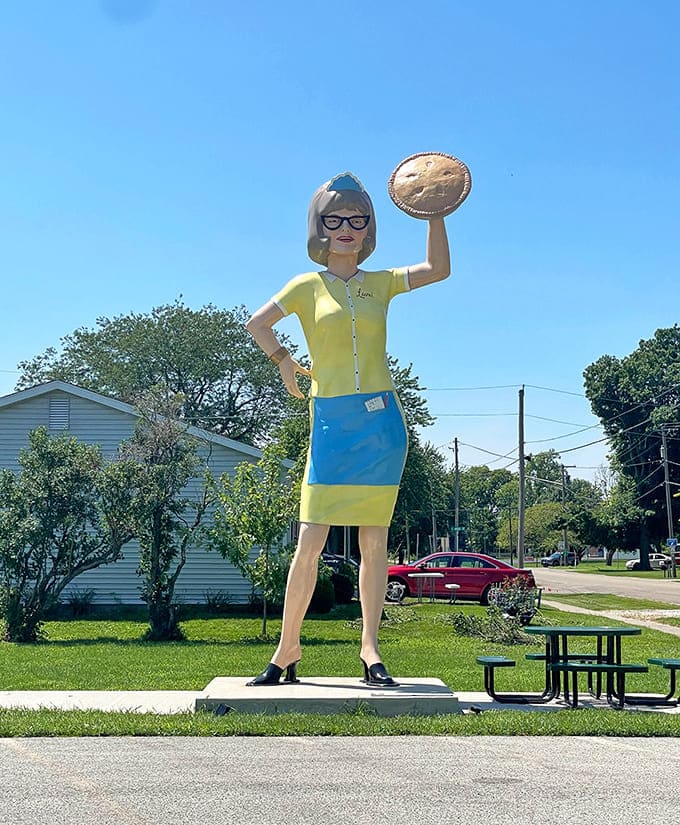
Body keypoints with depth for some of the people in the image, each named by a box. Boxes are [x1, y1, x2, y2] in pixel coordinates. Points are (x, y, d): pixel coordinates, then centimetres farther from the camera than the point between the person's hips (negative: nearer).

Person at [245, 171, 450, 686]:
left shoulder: (380, 284, 11)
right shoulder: (308, 286, 7)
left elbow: (439, 269, 4)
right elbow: (257, 324, 14)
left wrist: (435, 215, -2)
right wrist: (284, 362, 7)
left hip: (381, 422, 2)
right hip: (331, 423, -2)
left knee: (374, 539, 4)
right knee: (310, 542, -5)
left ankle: (370, 647, 11)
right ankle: (288, 649, 6)